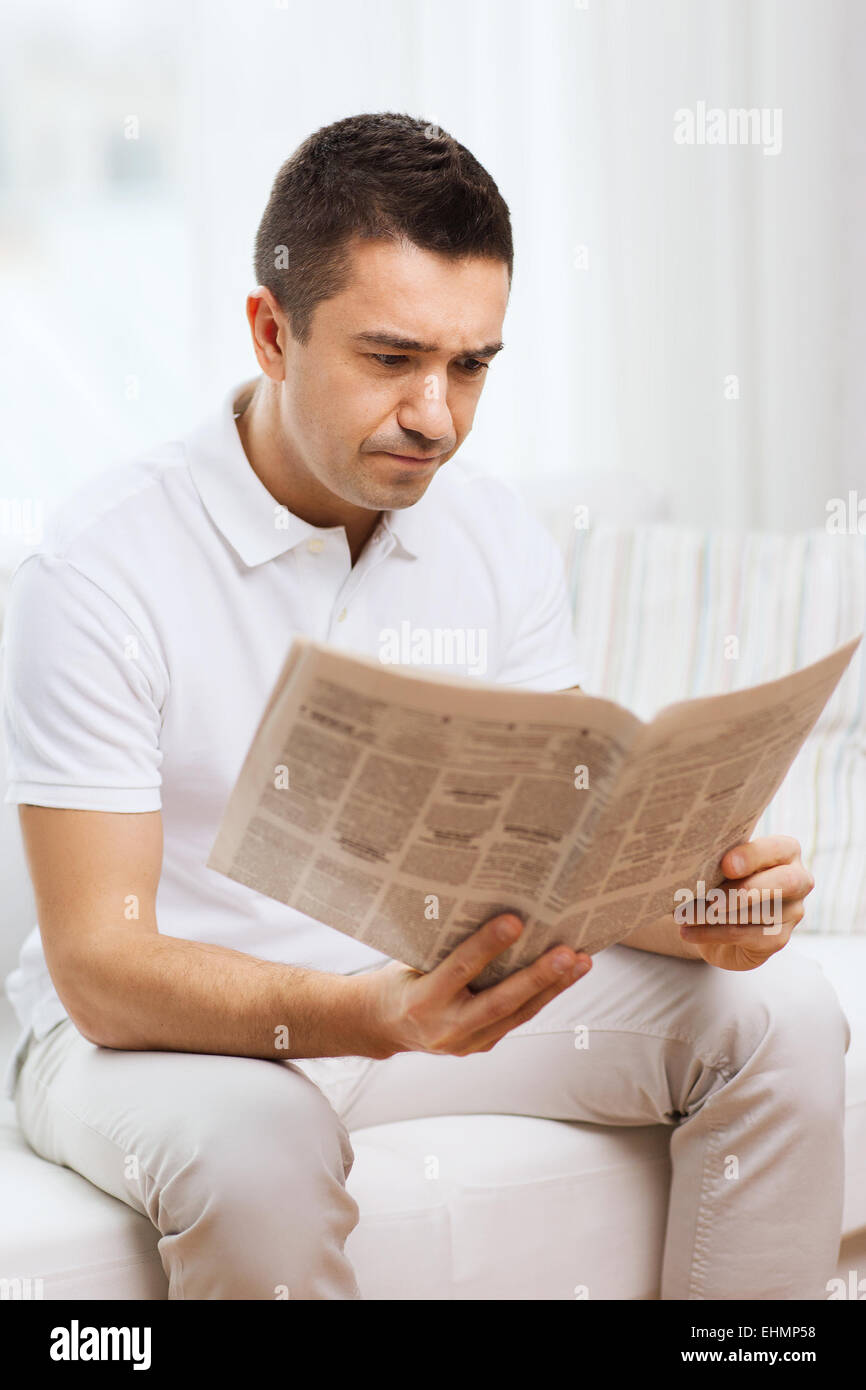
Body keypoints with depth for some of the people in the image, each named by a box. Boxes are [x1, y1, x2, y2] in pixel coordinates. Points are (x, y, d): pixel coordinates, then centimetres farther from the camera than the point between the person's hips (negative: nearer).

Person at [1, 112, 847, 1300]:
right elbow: (100, 966, -22)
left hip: (426, 986, 5)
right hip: (159, 1023, -5)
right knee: (253, 1143, -39)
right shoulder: (99, 567, -19)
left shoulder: (497, 540, -1)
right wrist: (371, 1016, -40)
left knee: (777, 1010, -10)